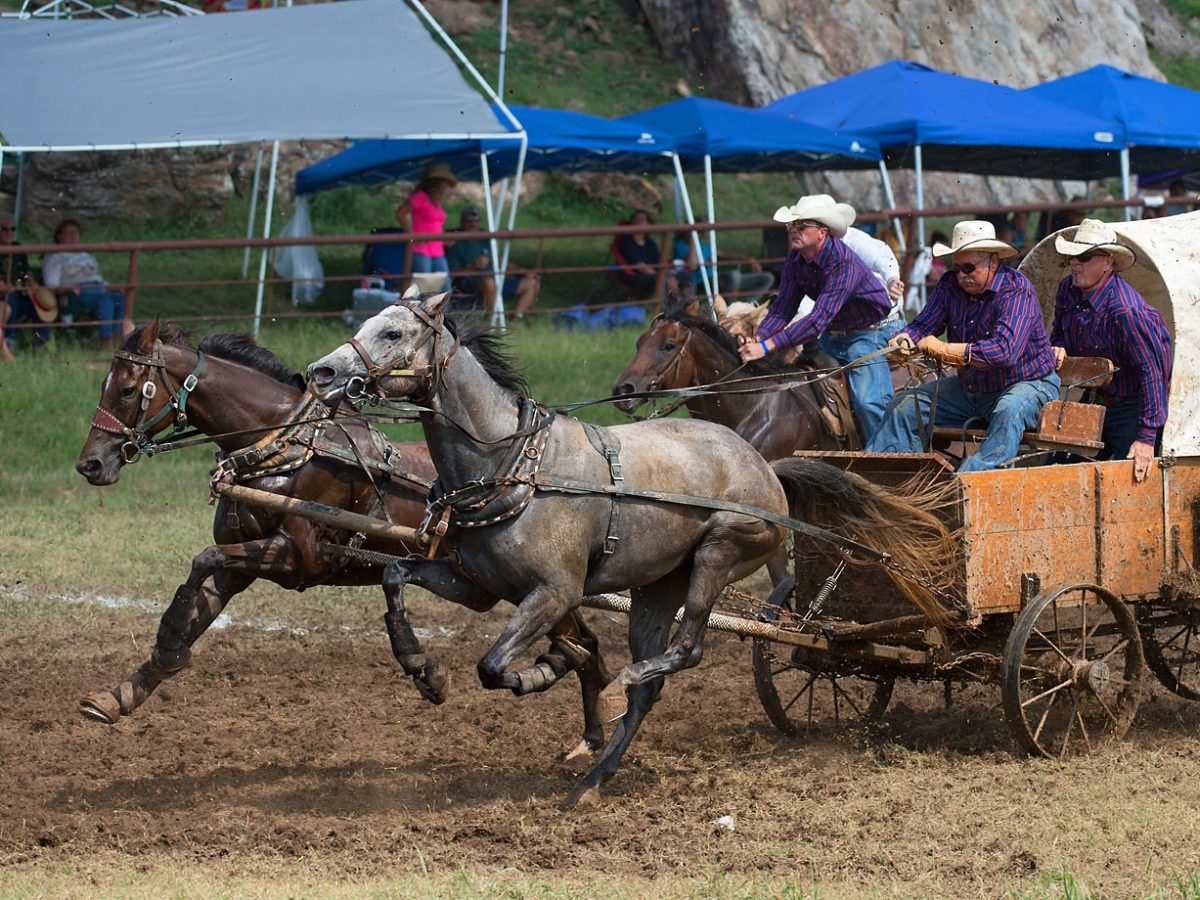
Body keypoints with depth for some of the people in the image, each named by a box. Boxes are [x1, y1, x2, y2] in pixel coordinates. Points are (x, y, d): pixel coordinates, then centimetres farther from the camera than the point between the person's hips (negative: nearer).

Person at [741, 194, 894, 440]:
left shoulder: (843, 262, -31)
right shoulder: (795, 259, -6)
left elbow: (819, 319, -37)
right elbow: (782, 309, -4)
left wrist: (767, 347, -42)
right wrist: (758, 339, -24)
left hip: (866, 334, -8)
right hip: (830, 336, 8)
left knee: (868, 401, -20)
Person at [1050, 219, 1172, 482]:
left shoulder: (1125, 311, -29)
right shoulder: (1067, 290, -3)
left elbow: (1152, 372, -29)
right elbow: (1059, 332, 18)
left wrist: (1147, 438, -30)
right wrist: (1058, 348, -9)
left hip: (1132, 408, -8)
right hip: (1098, 401, 8)